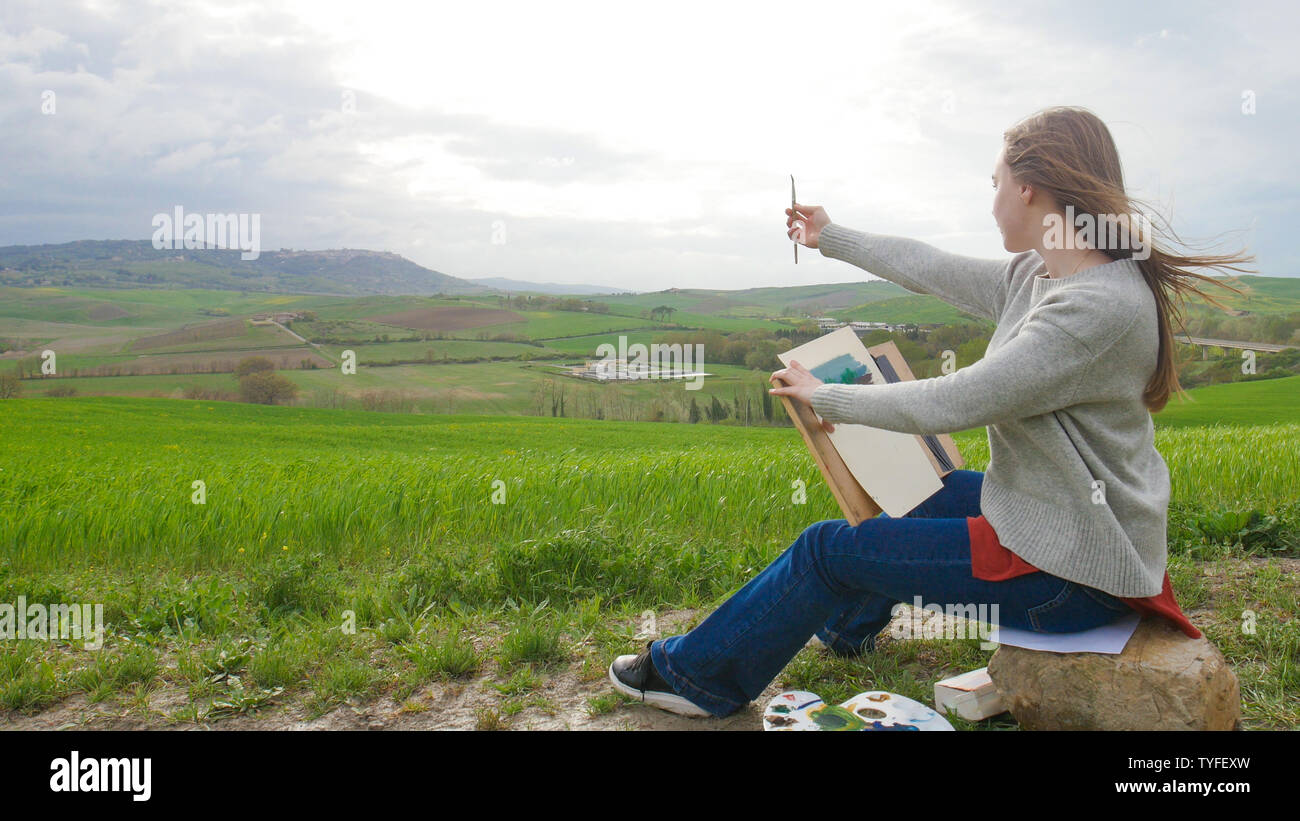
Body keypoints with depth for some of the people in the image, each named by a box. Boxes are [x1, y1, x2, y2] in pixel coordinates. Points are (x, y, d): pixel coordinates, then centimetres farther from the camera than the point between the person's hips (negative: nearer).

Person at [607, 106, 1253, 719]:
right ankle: (849, 626, 52)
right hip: (1057, 513, 9)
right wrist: (831, 237, 26)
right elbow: (930, 269, 14)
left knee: (828, 549, -6)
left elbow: (949, 404, -28)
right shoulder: (1035, 276, 0)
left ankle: (695, 675, 14)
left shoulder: (1100, 308, -29)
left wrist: (826, 398, -13)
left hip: (1069, 570, -9)